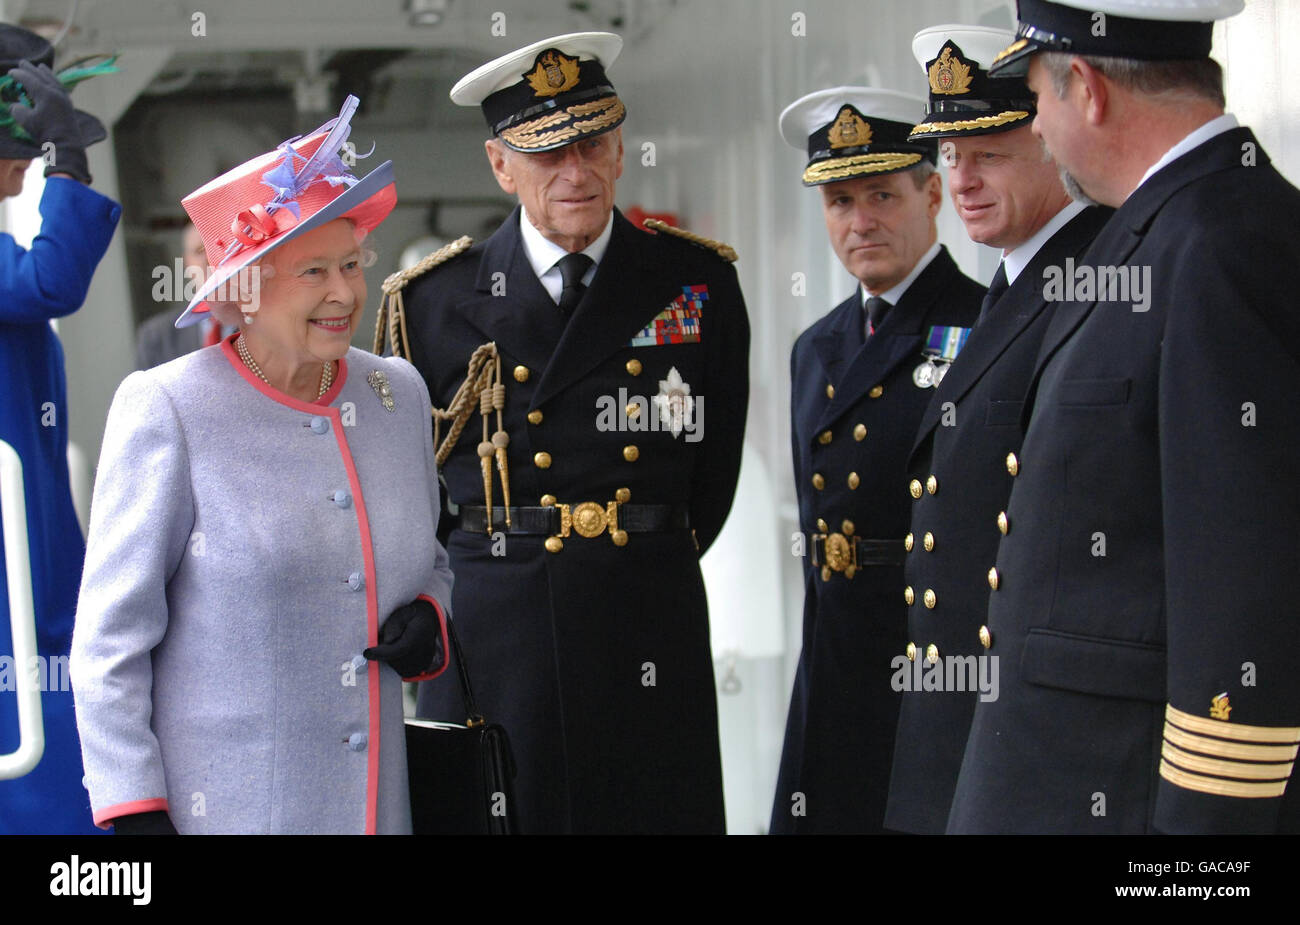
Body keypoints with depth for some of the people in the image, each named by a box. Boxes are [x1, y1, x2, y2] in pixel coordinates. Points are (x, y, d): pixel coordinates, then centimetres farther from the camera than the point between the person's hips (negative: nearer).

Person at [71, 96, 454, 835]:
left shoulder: (399, 395, 7)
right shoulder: (169, 412, -9)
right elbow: (110, 642, -6)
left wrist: (433, 616, 0)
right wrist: (134, 811, -11)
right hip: (218, 808, -5)